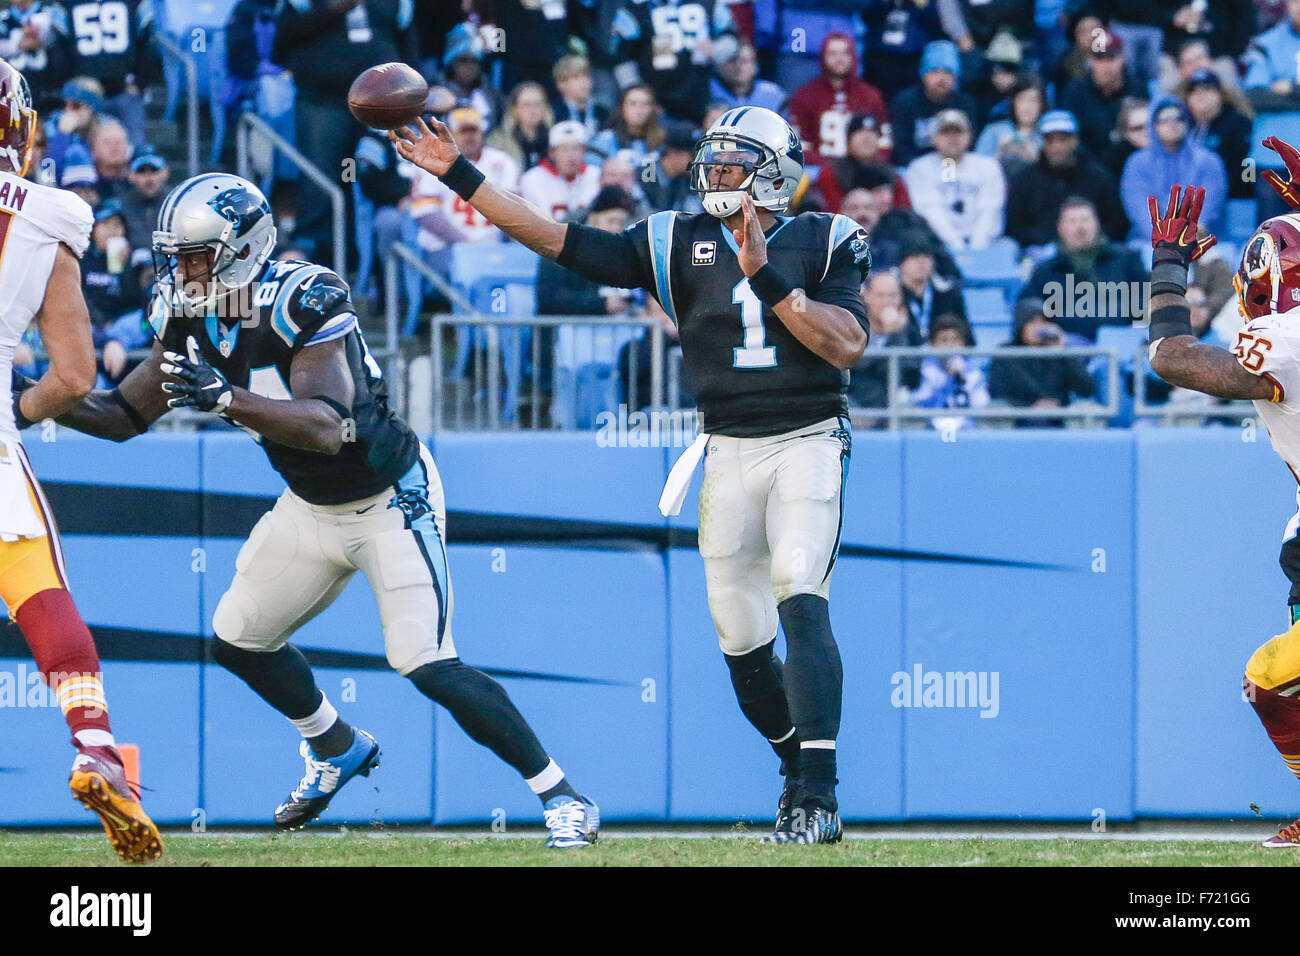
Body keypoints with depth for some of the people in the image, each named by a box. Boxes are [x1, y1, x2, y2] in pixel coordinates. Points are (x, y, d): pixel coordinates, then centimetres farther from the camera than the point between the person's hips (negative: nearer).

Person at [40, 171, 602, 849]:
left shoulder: (304, 303, -29)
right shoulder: (190, 319, -6)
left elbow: (327, 428, -40)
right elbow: (123, 415, 2)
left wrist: (227, 398, -51)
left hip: (391, 498, -8)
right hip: (310, 506, 8)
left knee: (428, 666, -17)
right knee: (238, 641, 12)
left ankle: (561, 796, -6)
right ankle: (338, 748, 37)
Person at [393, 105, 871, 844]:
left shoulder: (821, 243, 0)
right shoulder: (680, 245, 7)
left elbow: (847, 345, -13)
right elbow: (557, 240, 4)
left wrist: (765, 275, -19)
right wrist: (457, 175, 1)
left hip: (807, 442, -4)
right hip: (728, 451, 4)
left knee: (800, 600, -23)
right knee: (742, 638, 5)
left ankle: (818, 799, -28)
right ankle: (799, 763, 29)